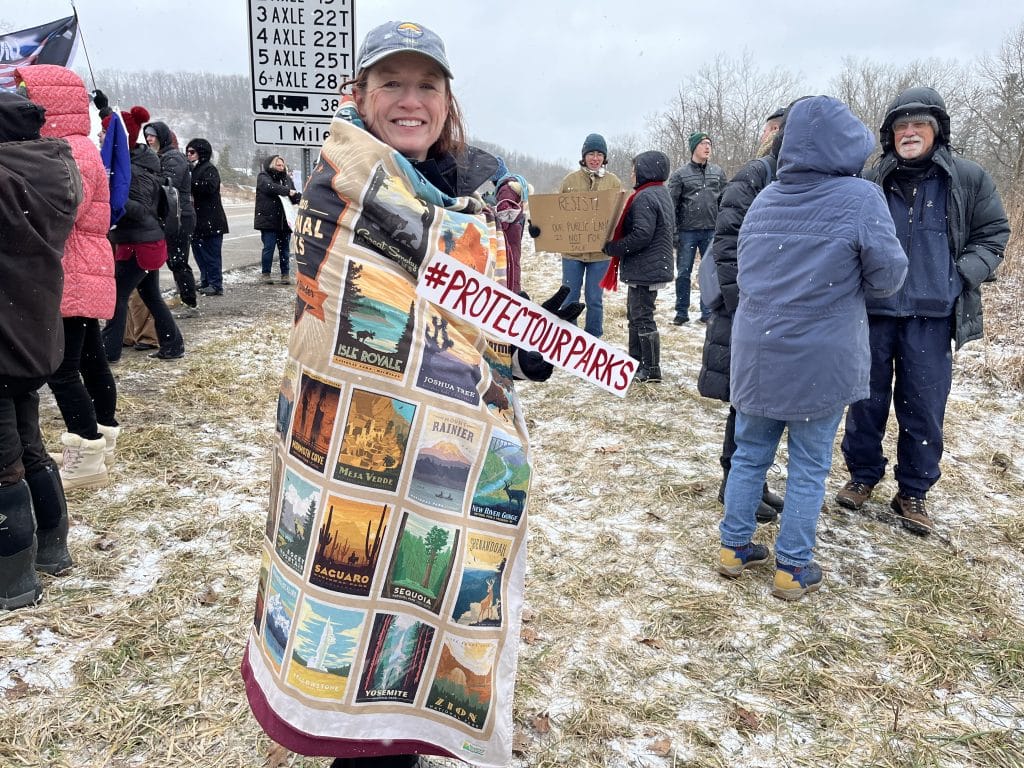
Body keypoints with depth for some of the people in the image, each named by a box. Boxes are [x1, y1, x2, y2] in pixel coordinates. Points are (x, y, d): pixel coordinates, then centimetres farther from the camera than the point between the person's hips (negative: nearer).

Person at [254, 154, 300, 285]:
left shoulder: (287, 178, 16)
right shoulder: (263, 177, 0)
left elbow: (294, 197, 14)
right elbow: (271, 187, -21)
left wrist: (299, 197, -8)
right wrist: (287, 191, -24)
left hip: (284, 220, 4)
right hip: (268, 219, -4)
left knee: (284, 248, 7)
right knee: (268, 247, -3)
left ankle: (285, 274, 13)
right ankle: (266, 274, 9)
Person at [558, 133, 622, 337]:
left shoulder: (613, 181, 3)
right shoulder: (570, 180, 3)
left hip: (600, 250, 0)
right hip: (572, 249, 1)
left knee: (594, 299, 8)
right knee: (569, 298, 7)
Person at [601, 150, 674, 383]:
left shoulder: (645, 197, -18)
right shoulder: (663, 193, 14)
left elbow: (641, 235, -26)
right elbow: (671, 229, 20)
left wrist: (612, 248, -16)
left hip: (645, 270, -10)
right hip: (657, 265, 10)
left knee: (642, 318, -3)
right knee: (635, 315, 19)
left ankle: (651, 370, 4)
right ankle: (636, 362, 28)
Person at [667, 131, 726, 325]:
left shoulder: (718, 172, 9)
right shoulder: (680, 174, 0)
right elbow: (672, 204, -2)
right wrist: (673, 232, -8)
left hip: (712, 231, 2)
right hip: (687, 231, -2)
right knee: (683, 273, 4)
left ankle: (708, 312, 13)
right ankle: (682, 312, 13)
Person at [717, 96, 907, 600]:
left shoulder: (763, 200, 3)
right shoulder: (859, 199, -12)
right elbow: (888, 278, -7)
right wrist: (846, 281, 12)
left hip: (757, 353, 4)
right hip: (822, 359, -4)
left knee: (749, 453, 16)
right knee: (809, 467, 8)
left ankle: (734, 547, 25)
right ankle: (792, 569, 17)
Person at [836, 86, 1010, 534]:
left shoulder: (968, 179, 2)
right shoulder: (871, 183, 1)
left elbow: (994, 234, 7)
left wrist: (963, 276, -8)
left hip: (932, 316, 0)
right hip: (873, 312, 1)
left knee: (924, 407, 5)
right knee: (868, 399, 10)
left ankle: (913, 492, 20)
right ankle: (863, 476, 28)